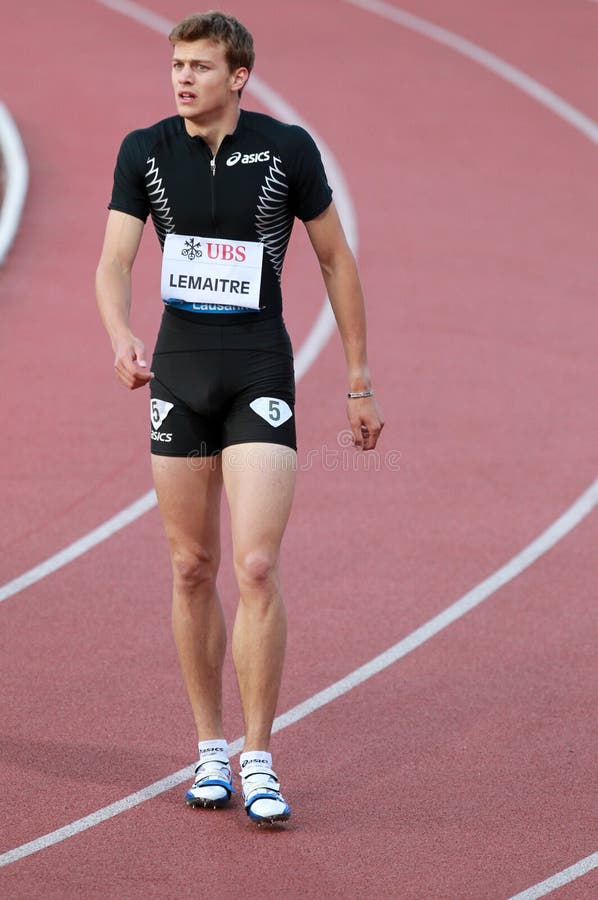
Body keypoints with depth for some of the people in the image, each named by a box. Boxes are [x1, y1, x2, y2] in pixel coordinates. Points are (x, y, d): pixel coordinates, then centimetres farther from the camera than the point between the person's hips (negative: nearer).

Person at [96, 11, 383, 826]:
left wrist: (360, 382, 5)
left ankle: (258, 762, -5)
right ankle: (211, 750, 21)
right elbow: (114, 263, -7)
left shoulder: (287, 149, -5)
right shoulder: (145, 152, 0)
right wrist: (122, 339, -29)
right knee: (192, 569, 8)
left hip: (261, 375, -3)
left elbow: (336, 258, 4)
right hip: (180, 370, 3)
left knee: (257, 568, -13)